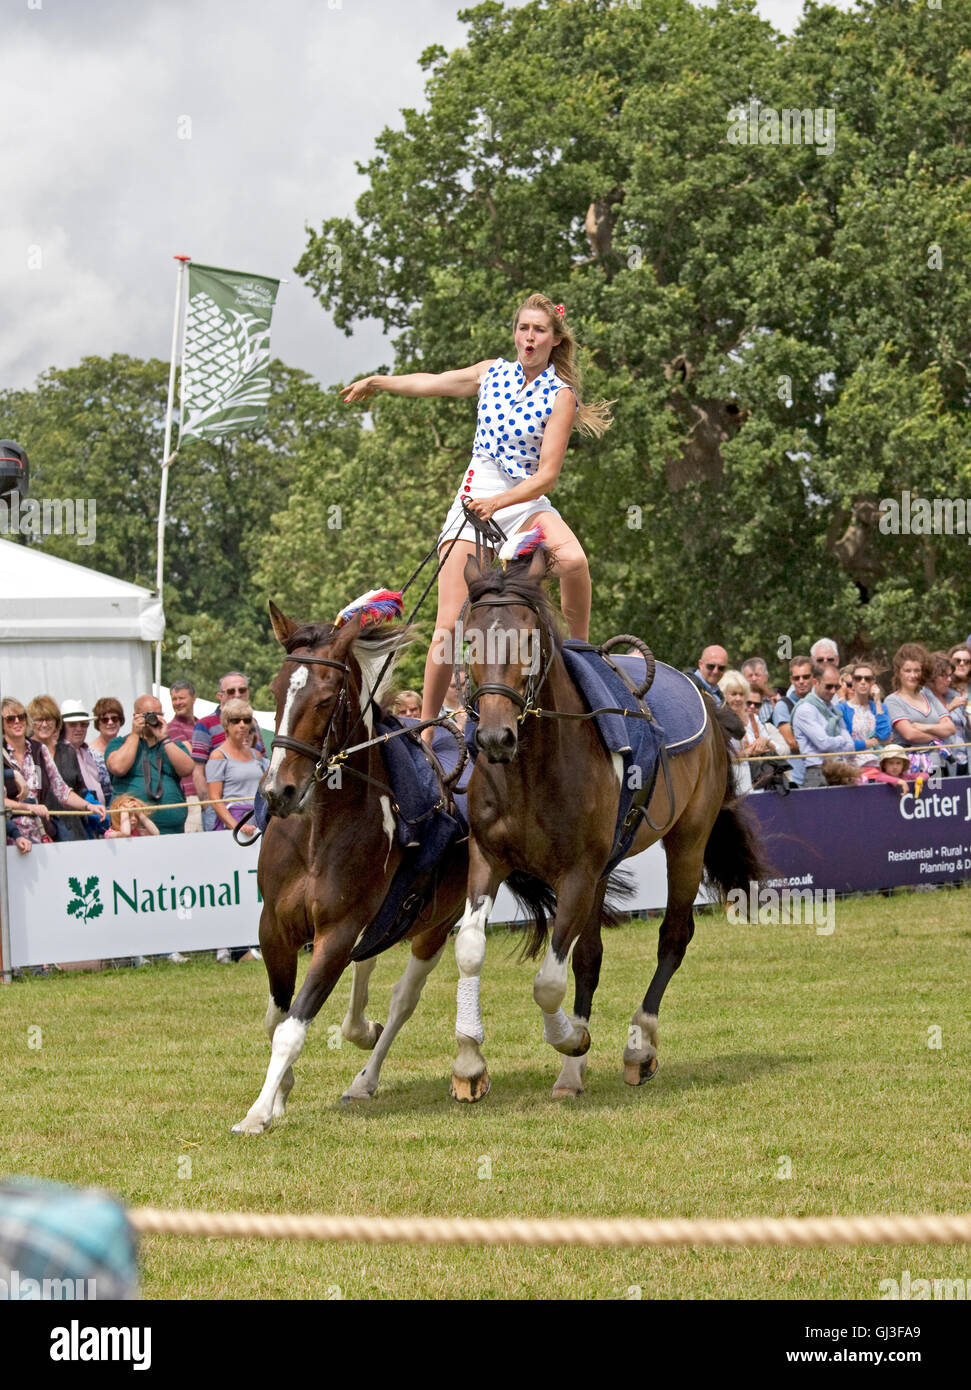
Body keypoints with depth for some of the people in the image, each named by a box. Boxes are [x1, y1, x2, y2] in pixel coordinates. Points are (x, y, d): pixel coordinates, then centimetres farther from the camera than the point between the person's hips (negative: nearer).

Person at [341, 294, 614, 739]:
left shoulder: (560, 396, -6)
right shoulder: (493, 372, 6)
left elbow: (547, 476, -13)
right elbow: (432, 382, 26)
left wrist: (499, 502, -27)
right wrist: (378, 381, 33)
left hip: (526, 503, -3)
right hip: (474, 500, 3)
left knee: (572, 559, -36)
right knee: (449, 625, -6)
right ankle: (425, 728, 5)